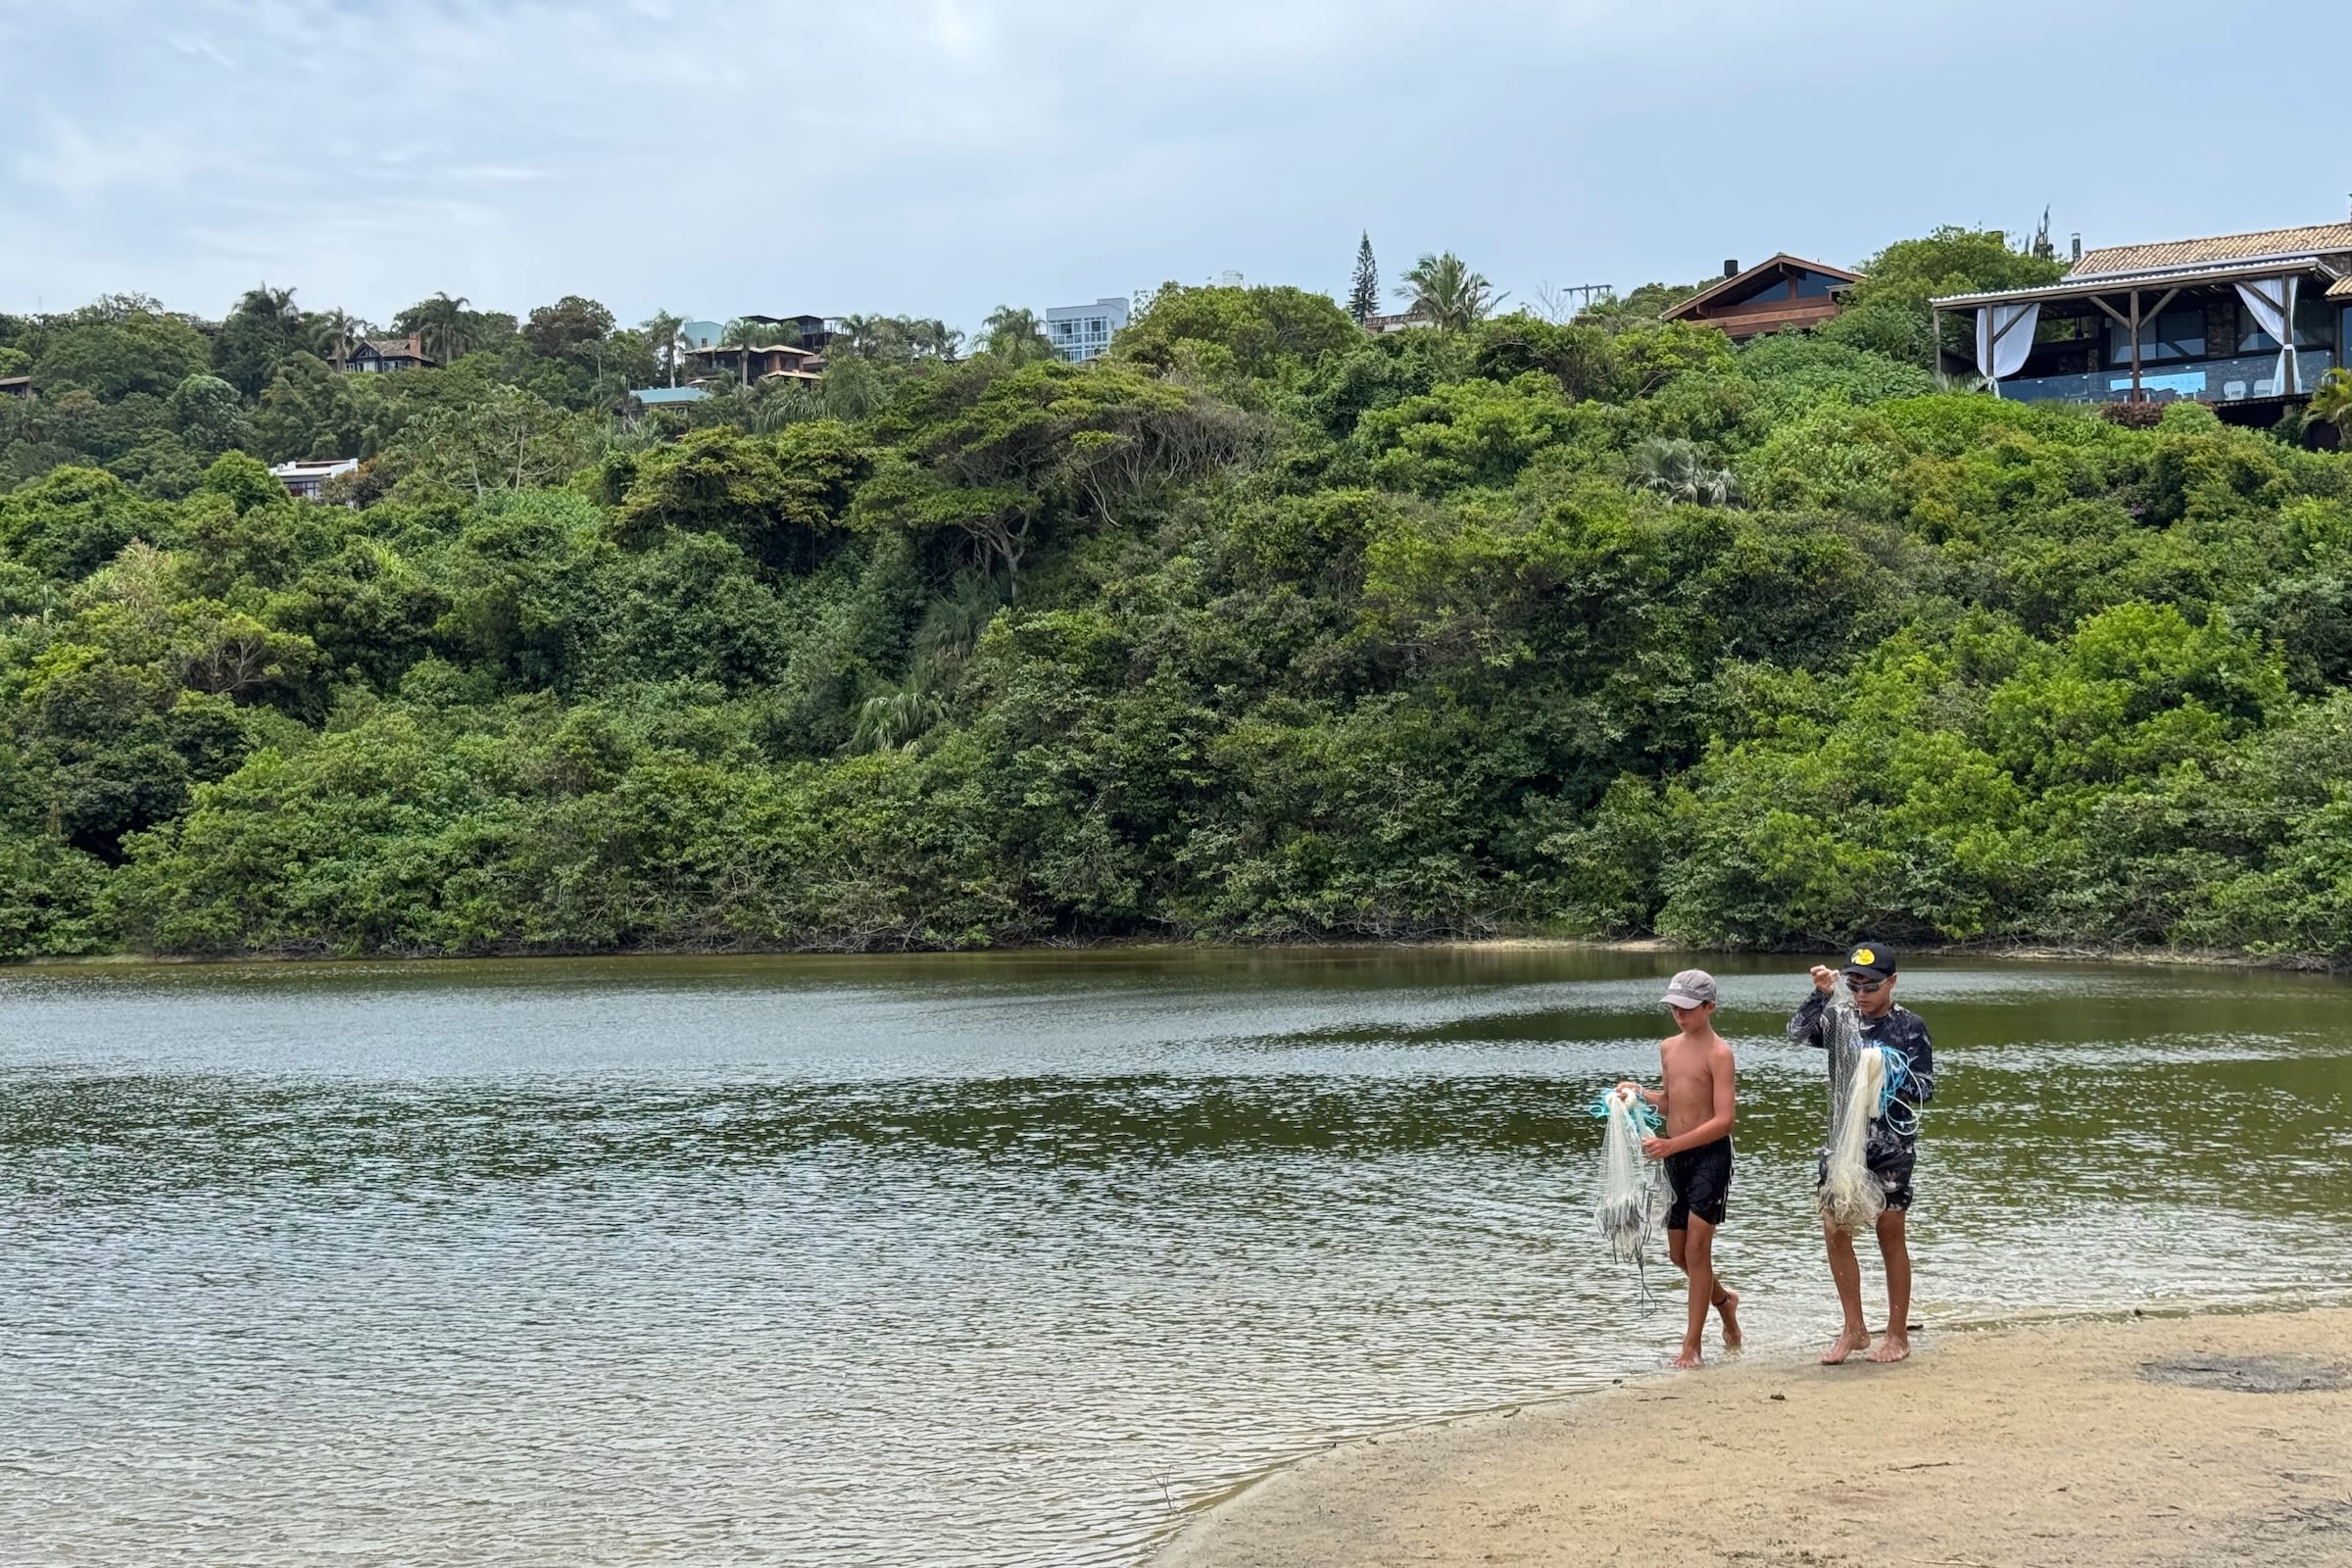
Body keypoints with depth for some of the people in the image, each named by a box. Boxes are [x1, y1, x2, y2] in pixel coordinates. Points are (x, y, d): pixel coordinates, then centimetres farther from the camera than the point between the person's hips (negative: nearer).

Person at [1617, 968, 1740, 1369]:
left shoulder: (1719, 1053, -12)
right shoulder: (1668, 1048, 11)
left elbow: (1723, 1120, -19)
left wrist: (1671, 1145, -27)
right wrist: (1640, 1093, 3)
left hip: (1710, 1155, -7)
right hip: (1675, 1157, 7)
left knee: (1697, 1248, -10)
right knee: (1678, 1253, 14)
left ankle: (1691, 1347, -5)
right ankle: (1723, 1300, 42)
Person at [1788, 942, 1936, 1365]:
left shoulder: (1909, 1026, -5)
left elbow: (1925, 1088, -6)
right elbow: (1798, 1033, -10)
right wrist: (1821, 995, -20)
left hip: (1892, 1143, -4)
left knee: (1890, 1234, 4)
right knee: (1835, 1230, 2)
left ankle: (1897, 1333, 15)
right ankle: (1854, 1329, 14)